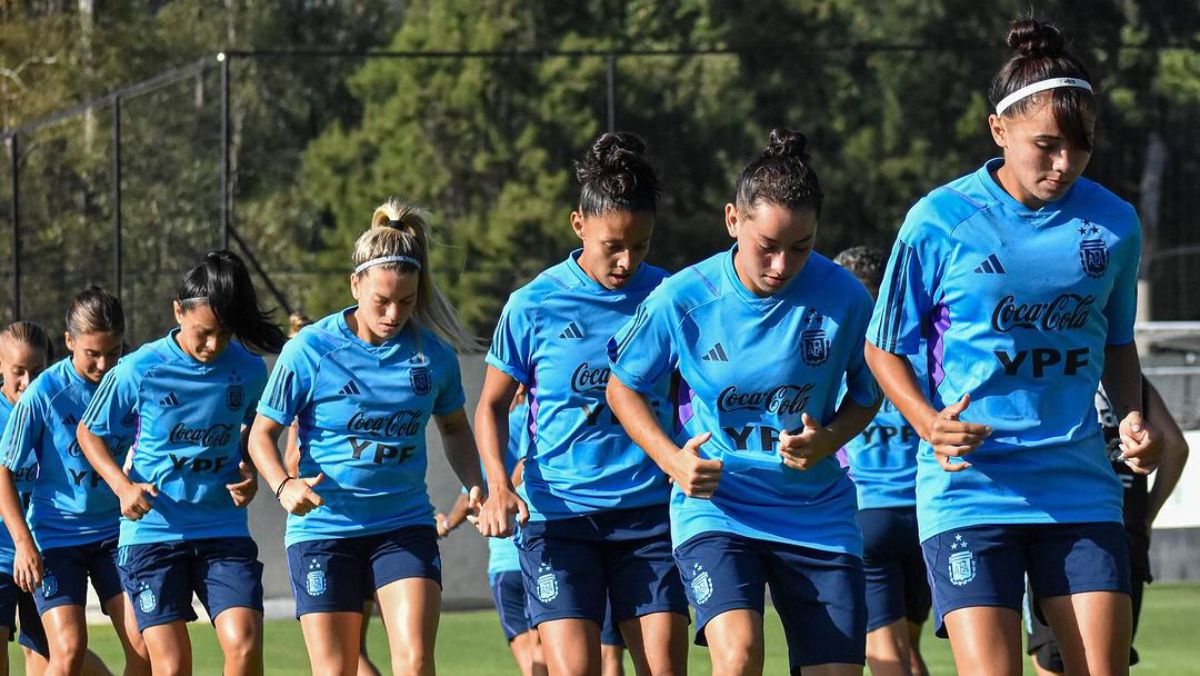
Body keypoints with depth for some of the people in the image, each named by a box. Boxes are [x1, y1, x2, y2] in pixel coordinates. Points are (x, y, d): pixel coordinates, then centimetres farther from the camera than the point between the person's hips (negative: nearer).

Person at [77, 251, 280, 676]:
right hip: (152, 531, -2)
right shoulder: (138, 370, -8)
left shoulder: (248, 370, -1)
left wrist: (250, 474, -1)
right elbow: (89, 433, 6)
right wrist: (122, 486, -11)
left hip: (224, 531, 2)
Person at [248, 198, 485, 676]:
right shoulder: (310, 350, -10)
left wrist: (475, 485, 0)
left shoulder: (433, 353, -1)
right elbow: (262, 433, -2)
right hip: (324, 527, -2)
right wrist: (284, 486, -21)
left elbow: (454, 427, 17)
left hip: (405, 526, 2)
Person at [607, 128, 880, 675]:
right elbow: (624, 388, 5)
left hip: (818, 515, 2)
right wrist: (674, 460, -12)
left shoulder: (843, 297, -10)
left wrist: (828, 440, -13)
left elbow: (867, 394, 8)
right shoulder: (681, 300, -12)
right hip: (715, 509, -2)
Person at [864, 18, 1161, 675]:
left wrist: (1132, 419, 1)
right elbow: (885, 348, 4)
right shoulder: (941, 221, -6)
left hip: (1080, 490, 3)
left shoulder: (1114, 223, 4)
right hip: (968, 486, -3)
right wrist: (928, 423, -14)